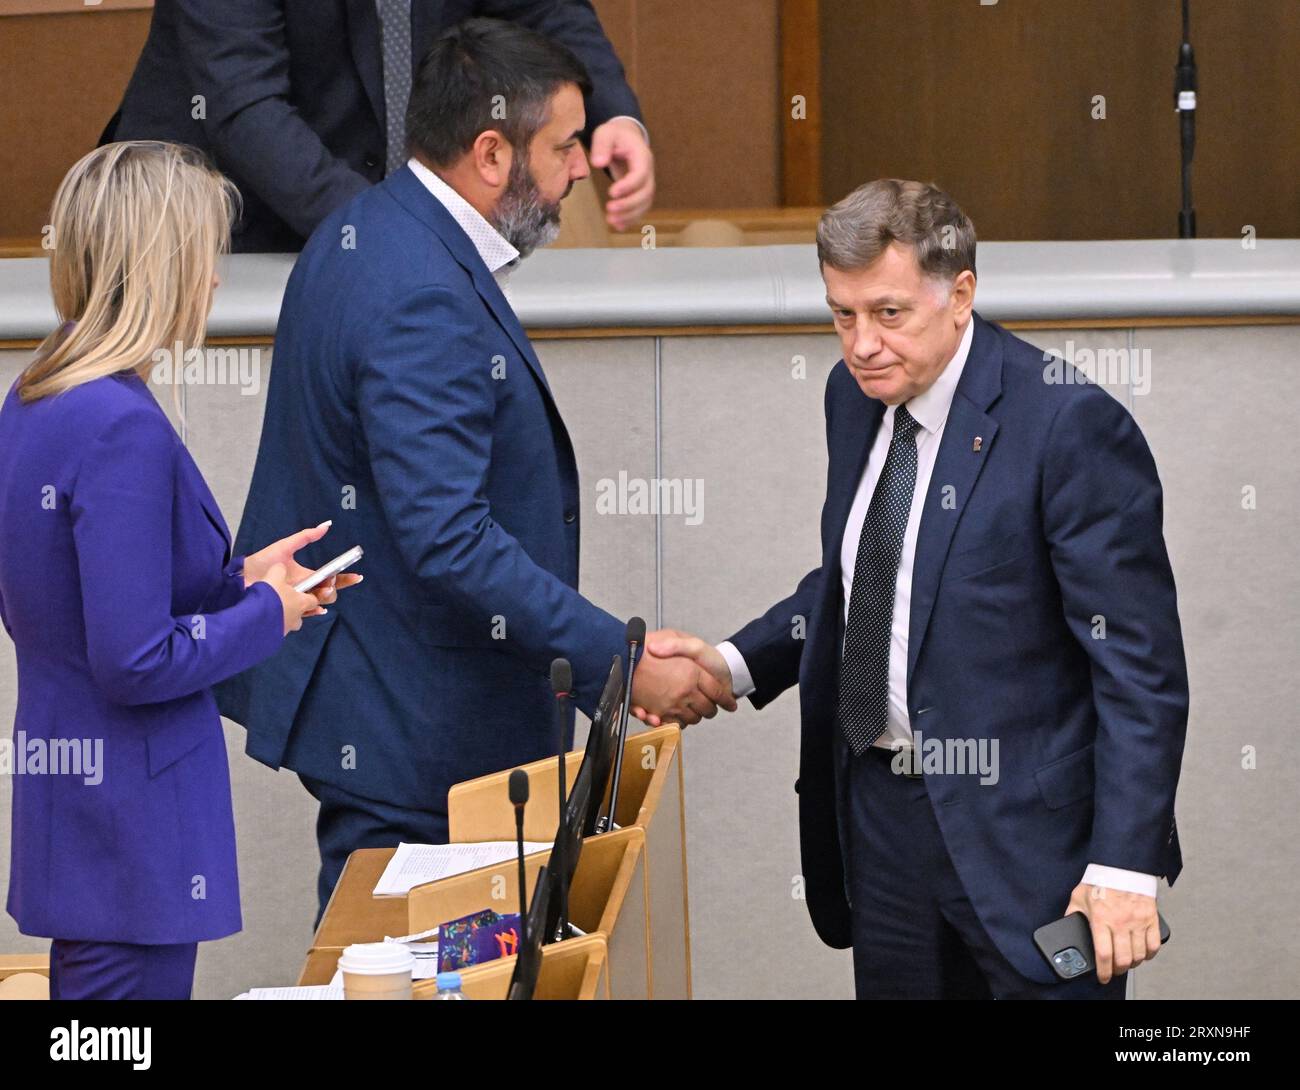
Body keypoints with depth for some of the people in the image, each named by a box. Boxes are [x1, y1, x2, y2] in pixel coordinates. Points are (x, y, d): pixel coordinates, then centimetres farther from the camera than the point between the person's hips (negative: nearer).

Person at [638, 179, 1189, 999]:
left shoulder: (1070, 425, -17)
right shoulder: (857, 395, 6)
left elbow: (1141, 663, -17)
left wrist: (1125, 868, -21)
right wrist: (734, 665, 4)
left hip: (1024, 831, -7)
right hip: (882, 811, 7)